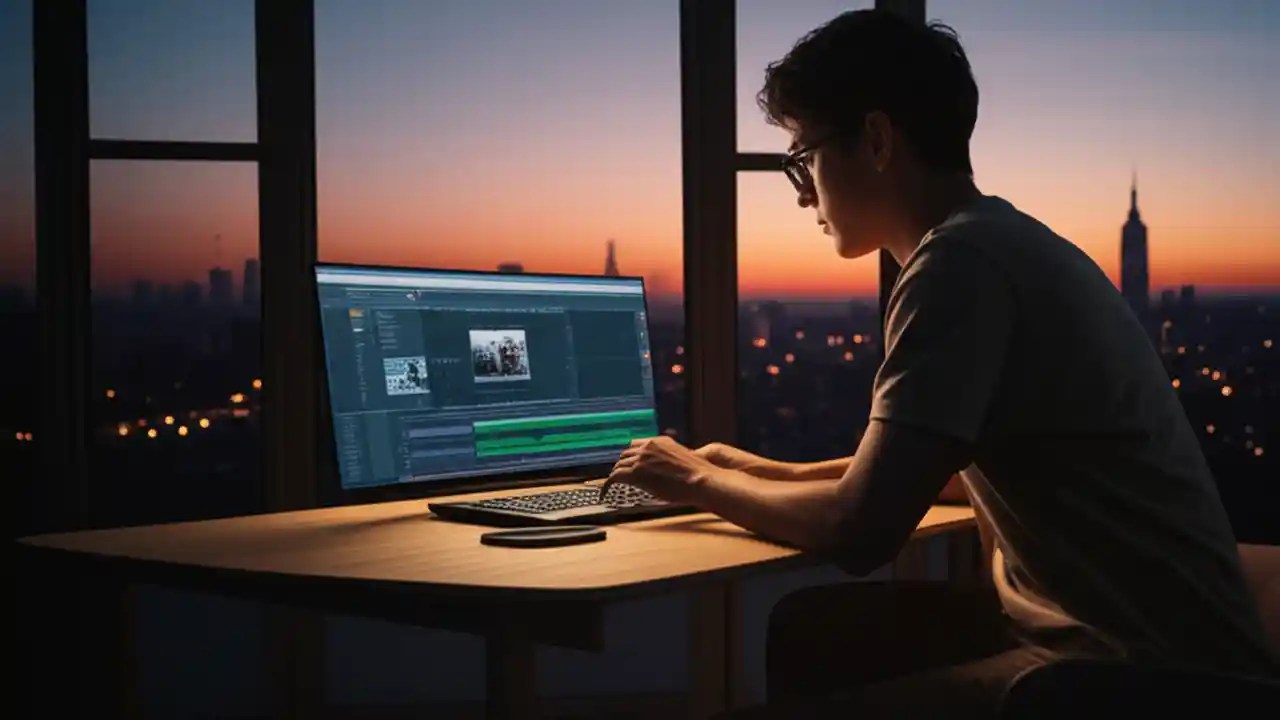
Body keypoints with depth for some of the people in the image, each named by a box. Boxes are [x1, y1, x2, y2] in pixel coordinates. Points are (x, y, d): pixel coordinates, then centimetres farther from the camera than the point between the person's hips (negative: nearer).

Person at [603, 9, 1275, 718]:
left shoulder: (962, 260, -18)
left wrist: (702, 480, -3)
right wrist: (772, 474, 17)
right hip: (1090, 624, 10)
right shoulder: (1001, 242, 12)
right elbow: (947, 467, 24)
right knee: (809, 625, 14)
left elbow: (862, 531, -20)